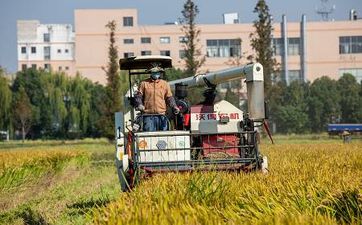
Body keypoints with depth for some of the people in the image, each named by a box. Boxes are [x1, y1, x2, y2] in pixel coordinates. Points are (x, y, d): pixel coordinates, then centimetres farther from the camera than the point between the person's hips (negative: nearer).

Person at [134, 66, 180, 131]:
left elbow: (169, 98, 12)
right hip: (148, 115, -2)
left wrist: (174, 107, -4)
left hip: (161, 115, 2)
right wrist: (139, 104, -13)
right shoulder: (144, 83, 8)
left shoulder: (165, 84, 13)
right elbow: (138, 96, 7)